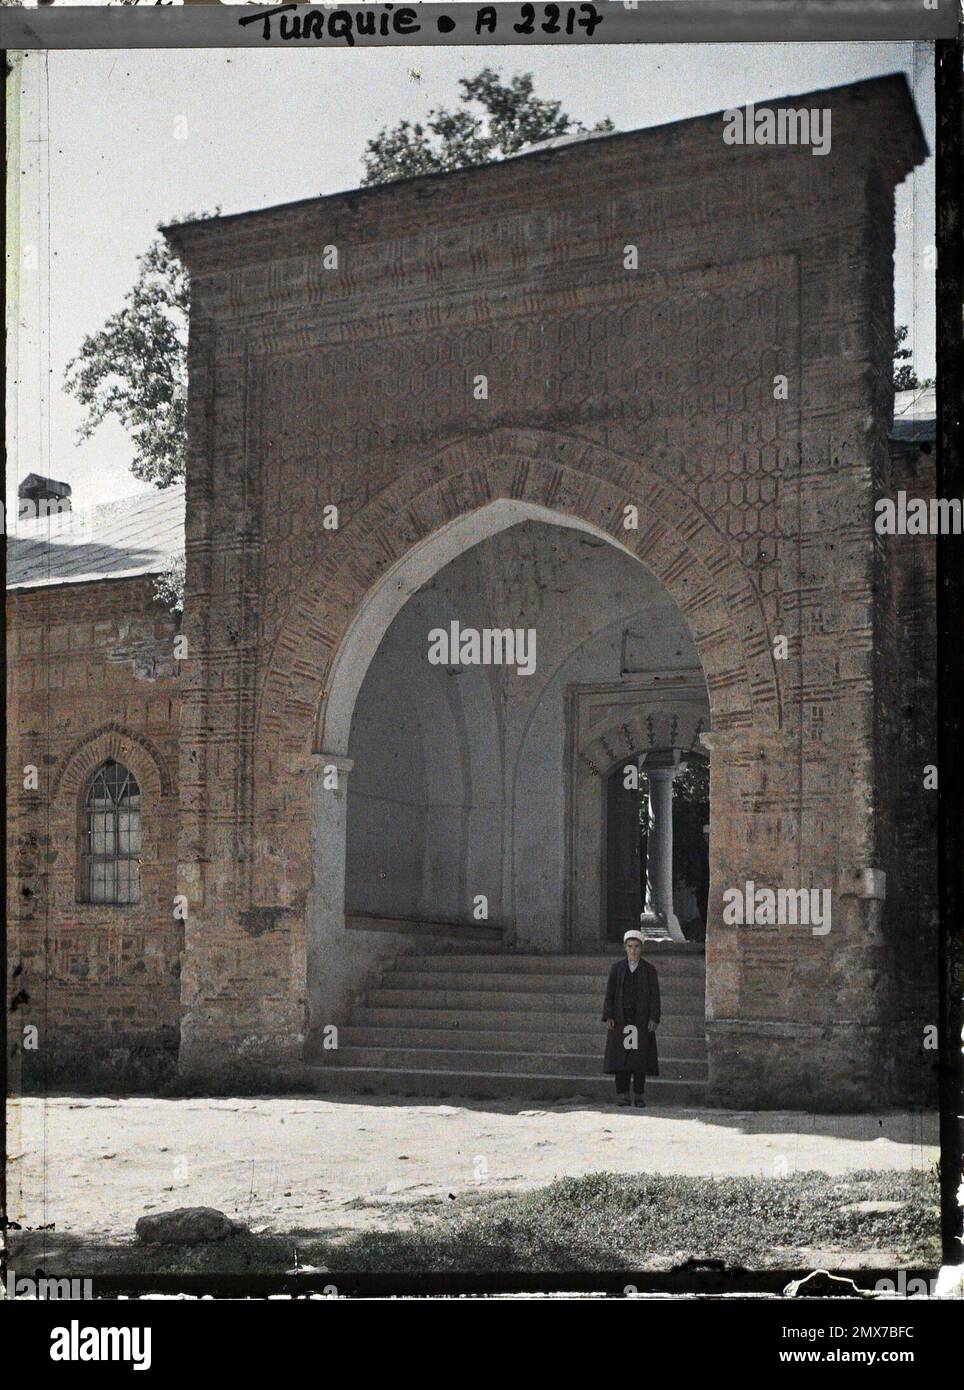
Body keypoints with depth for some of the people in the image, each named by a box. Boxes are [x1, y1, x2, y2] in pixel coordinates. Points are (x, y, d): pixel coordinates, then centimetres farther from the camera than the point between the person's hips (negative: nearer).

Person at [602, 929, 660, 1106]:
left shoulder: (649, 970, 6)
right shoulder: (617, 968, 7)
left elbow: (654, 995, 2)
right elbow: (609, 993, 4)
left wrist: (654, 1018, -9)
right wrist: (608, 1017, -6)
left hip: (641, 1018, 0)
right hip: (621, 1018, 0)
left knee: (640, 1056, -1)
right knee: (620, 1055, -2)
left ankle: (639, 1095, 4)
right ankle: (622, 1094, 1)